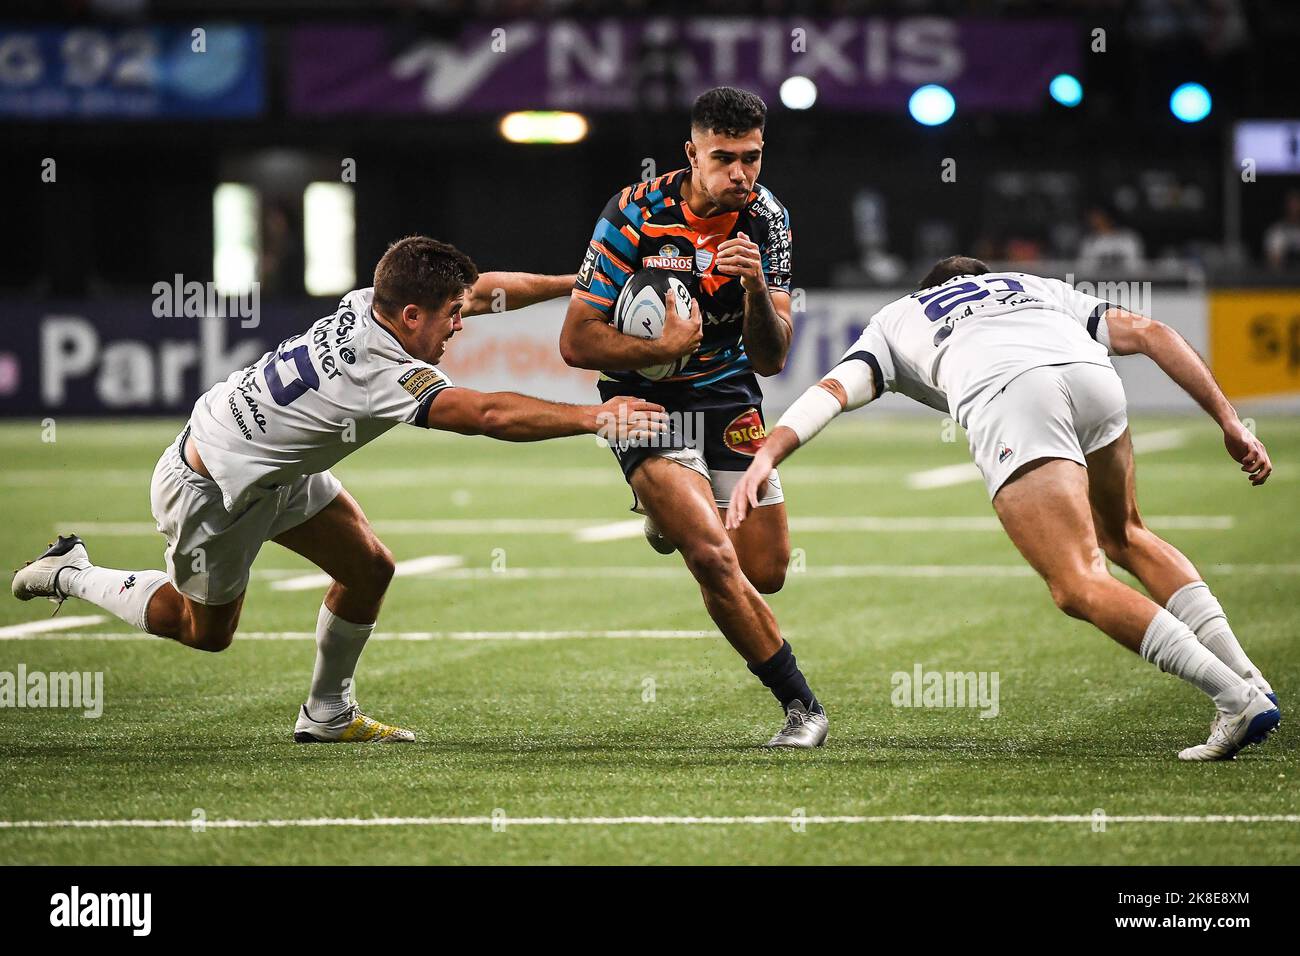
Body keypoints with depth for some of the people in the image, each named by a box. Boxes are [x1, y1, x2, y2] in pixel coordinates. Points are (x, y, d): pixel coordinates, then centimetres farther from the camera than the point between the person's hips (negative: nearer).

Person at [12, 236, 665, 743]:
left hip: (276, 467, 9)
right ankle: (74, 576, 28)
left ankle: (328, 715, 22)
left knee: (368, 569, 5)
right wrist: (595, 418, -40)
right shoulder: (386, 377, -36)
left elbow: (483, 290, 2)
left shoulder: (371, 303, -13)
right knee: (207, 632, 12)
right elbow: (492, 415, -43)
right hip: (212, 488, -9)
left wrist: (576, 281, 3)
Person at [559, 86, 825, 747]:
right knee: (715, 558, -22)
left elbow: (770, 359, -9)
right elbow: (577, 343, -15)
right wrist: (666, 347, -26)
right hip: (646, 402, -4)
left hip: (729, 396, 4)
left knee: (765, 571, 4)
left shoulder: (765, 220, -6)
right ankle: (801, 705, -8)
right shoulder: (636, 214, -18)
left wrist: (757, 289, -27)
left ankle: (674, 517, 37)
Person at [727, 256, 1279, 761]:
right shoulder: (1040, 288, 42)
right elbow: (1149, 333, 29)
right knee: (1126, 537, 28)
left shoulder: (894, 319, 38)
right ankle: (1248, 679, 16)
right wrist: (1229, 422, 27)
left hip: (1004, 399, -4)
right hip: (1091, 374, 4)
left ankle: (1238, 699, -19)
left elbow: (832, 390, 20)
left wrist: (764, 459, 9)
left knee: (1079, 588, -5)